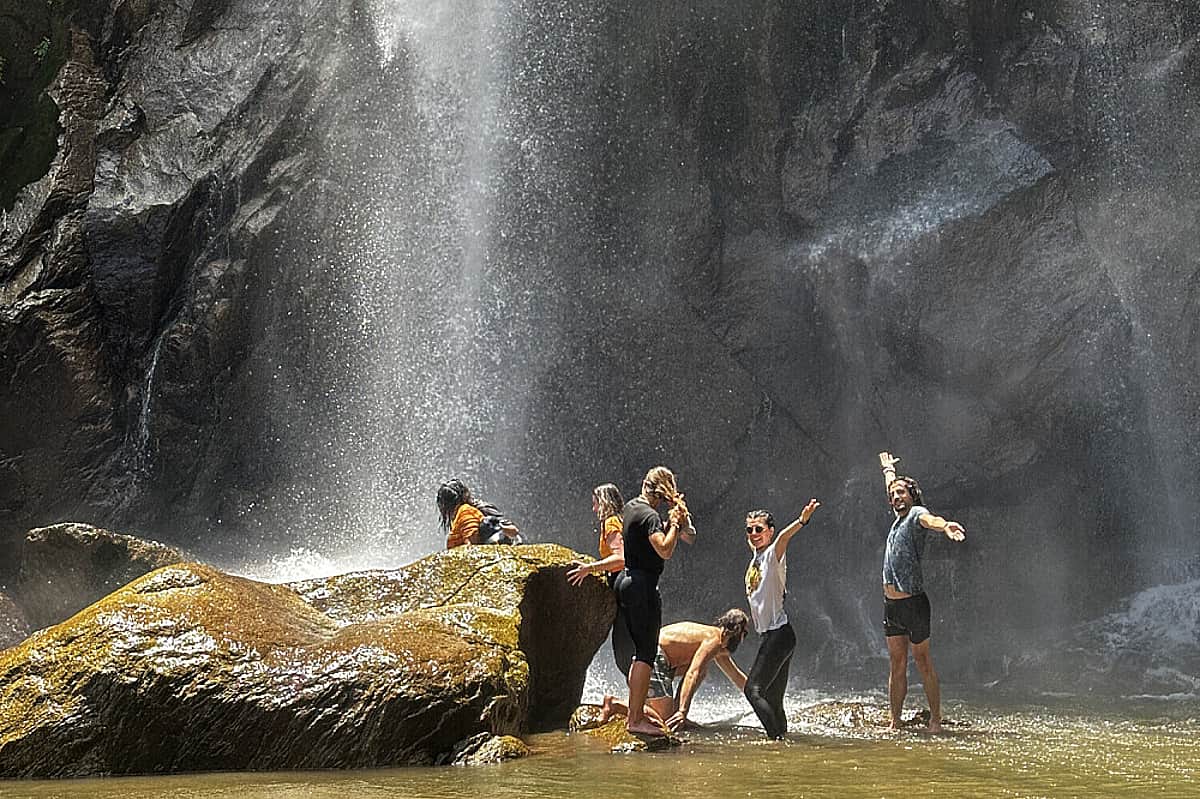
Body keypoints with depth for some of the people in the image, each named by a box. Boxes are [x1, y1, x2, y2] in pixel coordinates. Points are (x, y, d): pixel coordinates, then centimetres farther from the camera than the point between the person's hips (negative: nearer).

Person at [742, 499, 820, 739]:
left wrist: (801, 521, -46)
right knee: (772, 699, 10)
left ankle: (777, 738, -19)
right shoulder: (755, 558, 13)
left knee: (753, 689, -17)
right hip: (770, 634, 9)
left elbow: (783, 537, -29)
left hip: (779, 632, -9)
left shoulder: (773, 553, -10)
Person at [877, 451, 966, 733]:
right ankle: (895, 723, 11)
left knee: (923, 663, 1)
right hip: (891, 605, 8)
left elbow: (929, 519, -34)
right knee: (896, 666, 9)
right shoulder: (899, 517, 15)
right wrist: (888, 469, 55)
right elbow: (891, 487, 37)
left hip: (913, 603, -8)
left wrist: (945, 525, -56)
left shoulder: (916, 513, -8)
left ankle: (935, 719, 10)